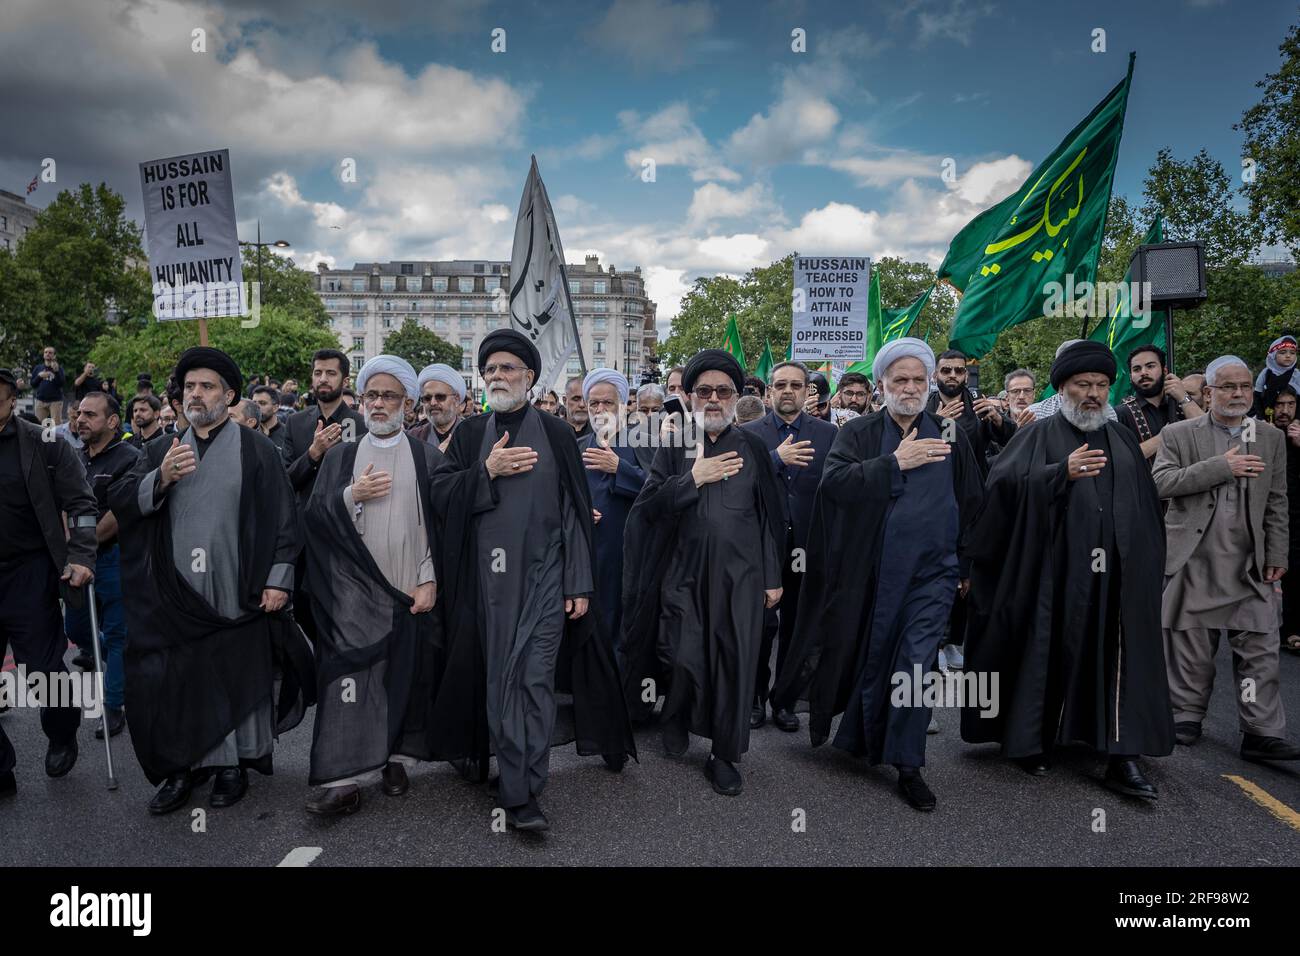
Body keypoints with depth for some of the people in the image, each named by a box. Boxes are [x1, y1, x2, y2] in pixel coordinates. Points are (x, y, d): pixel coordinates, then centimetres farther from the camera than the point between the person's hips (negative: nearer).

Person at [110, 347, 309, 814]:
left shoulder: (255, 448, -1)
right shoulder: (162, 450, 12)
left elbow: (282, 516, -5)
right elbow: (119, 501, 2)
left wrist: (278, 578, -12)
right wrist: (161, 478, -17)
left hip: (238, 591, -3)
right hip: (177, 594, 4)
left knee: (239, 678, 6)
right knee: (177, 681, 7)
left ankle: (234, 763, 22)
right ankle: (187, 764, 23)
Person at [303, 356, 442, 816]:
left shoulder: (428, 458, 4)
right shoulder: (340, 457, 11)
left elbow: (442, 524, 1)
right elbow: (313, 517, 6)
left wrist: (430, 580, -7)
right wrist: (351, 495, -10)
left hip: (411, 589, 0)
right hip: (353, 589, 1)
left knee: (407, 674, 5)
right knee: (350, 675, -7)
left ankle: (396, 757, 21)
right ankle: (345, 778, -4)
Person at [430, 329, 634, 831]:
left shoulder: (556, 434, 2)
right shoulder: (469, 435, 9)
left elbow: (576, 510, -1)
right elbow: (441, 495, 1)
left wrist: (579, 583, -5)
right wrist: (487, 471, -12)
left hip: (543, 574, -2)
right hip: (488, 577, 2)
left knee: (534, 677, -4)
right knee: (498, 675, 7)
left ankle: (522, 791, 4)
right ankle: (513, 779, 22)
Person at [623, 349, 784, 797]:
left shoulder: (752, 448, 4)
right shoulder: (674, 447, 5)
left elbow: (770, 516, 6)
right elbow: (648, 505, -3)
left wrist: (773, 576, 4)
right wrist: (693, 478, -13)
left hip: (739, 573, 0)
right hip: (684, 570, 0)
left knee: (734, 661, 1)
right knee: (684, 657, -5)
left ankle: (723, 755, 18)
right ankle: (676, 712, 29)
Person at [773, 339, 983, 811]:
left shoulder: (951, 436, 6)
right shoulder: (858, 433, 0)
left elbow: (970, 503, 10)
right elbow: (833, 480, -18)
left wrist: (967, 565, 10)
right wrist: (895, 462, -25)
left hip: (933, 570, 1)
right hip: (874, 572, -1)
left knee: (915, 666, -2)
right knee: (873, 660, 11)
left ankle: (907, 767, 10)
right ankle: (866, 739, 34)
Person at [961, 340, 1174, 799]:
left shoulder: (1123, 440, 16)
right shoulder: (1040, 436, 1)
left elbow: (1146, 507, 18)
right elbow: (1003, 482, -15)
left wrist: (1143, 563, 12)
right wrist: (1062, 472, -28)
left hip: (1116, 576, 4)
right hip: (1054, 572, -4)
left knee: (1118, 657, 1)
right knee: (1045, 655, 3)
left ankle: (1122, 757, 5)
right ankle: (1029, 740, 19)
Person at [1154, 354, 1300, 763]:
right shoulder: (1178, 434, 2)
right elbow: (1161, 481, -11)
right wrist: (1221, 466, -17)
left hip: (1250, 564, 2)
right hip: (1195, 559, -2)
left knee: (1260, 647, -2)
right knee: (1191, 644, 7)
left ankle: (1262, 733, 4)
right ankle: (1187, 715, 22)